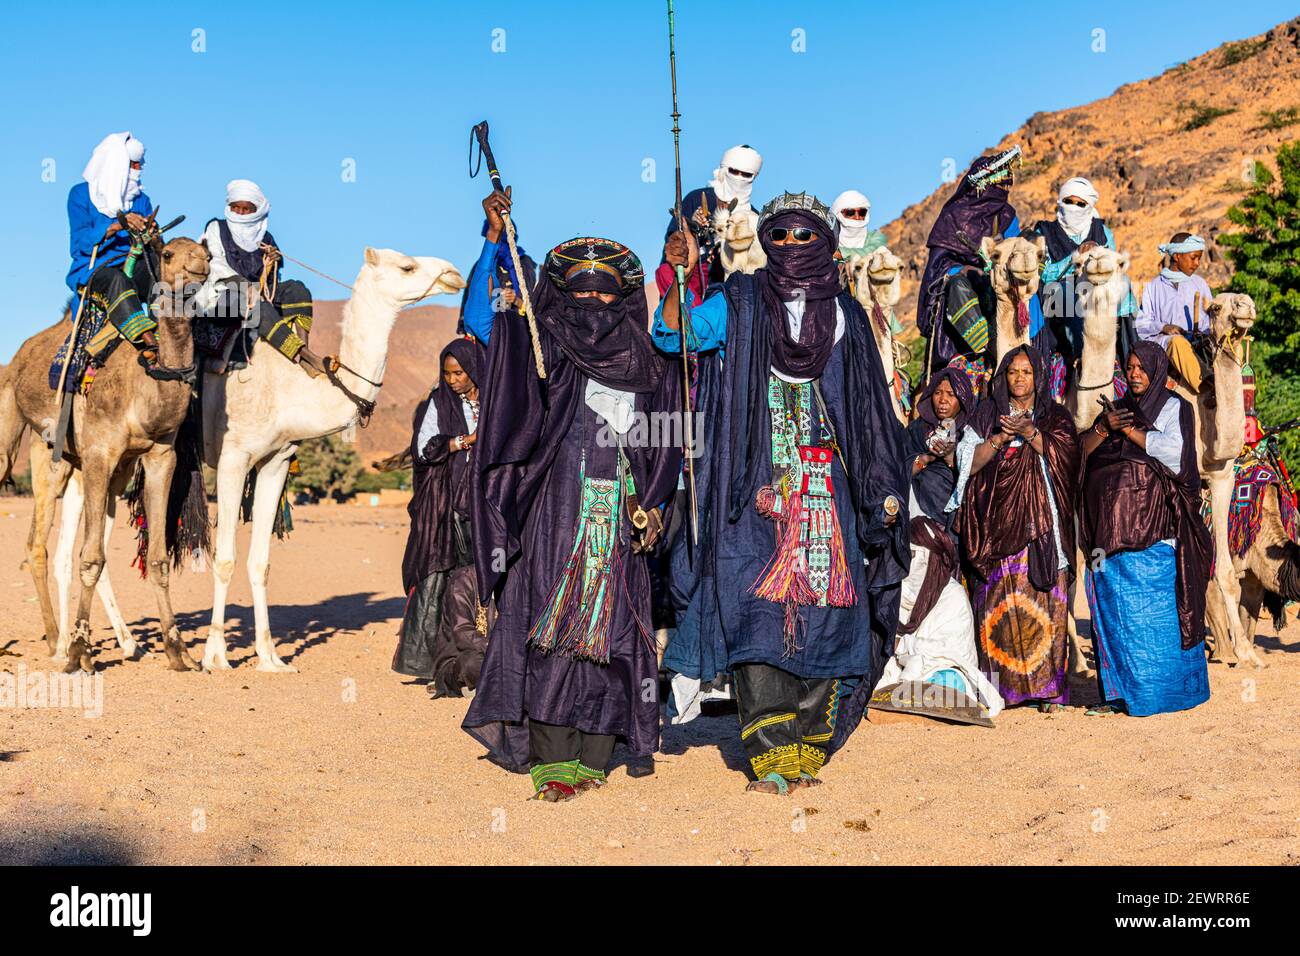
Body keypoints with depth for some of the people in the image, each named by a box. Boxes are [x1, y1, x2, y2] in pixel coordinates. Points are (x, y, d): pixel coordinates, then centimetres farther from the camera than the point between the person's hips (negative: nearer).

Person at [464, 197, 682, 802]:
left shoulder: (648, 365, 13)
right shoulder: (545, 346, 7)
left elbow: (665, 445, 10)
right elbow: (479, 321, -9)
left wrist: (652, 505, -3)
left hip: (620, 516, 3)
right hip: (558, 508, -2)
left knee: (610, 626, 1)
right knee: (554, 621, -9)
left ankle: (592, 755, 8)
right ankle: (553, 758, -6)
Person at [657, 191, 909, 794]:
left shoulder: (846, 314, 15)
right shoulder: (741, 303, 9)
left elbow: (870, 408, 17)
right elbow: (671, 337, -2)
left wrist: (885, 490, 11)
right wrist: (679, 276, -18)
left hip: (827, 489, 2)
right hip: (760, 487, -2)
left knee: (826, 607, -4)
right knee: (760, 609, -11)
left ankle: (808, 749, 6)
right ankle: (771, 756, -9)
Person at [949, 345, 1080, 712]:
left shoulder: (1055, 417, 13)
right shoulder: (986, 415, 15)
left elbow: (1062, 456, -4)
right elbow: (971, 461, 3)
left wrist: (1030, 434, -17)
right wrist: (1000, 437, -11)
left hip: (1041, 523, 0)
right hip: (997, 523, 1)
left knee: (1043, 601, -7)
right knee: (997, 600, -7)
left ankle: (1047, 687, -4)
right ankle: (999, 686, -4)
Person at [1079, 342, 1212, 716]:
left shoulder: (1174, 407, 6)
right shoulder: (1117, 408, 21)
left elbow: (1173, 450, -12)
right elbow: (1085, 450, 11)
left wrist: (1128, 429, -8)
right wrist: (1105, 428, -7)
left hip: (1153, 525, -5)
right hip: (1112, 527, 5)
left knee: (1152, 607, -8)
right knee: (1113, 608, 2)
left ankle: (1155, 691, -2)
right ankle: (1120, 690, 7)